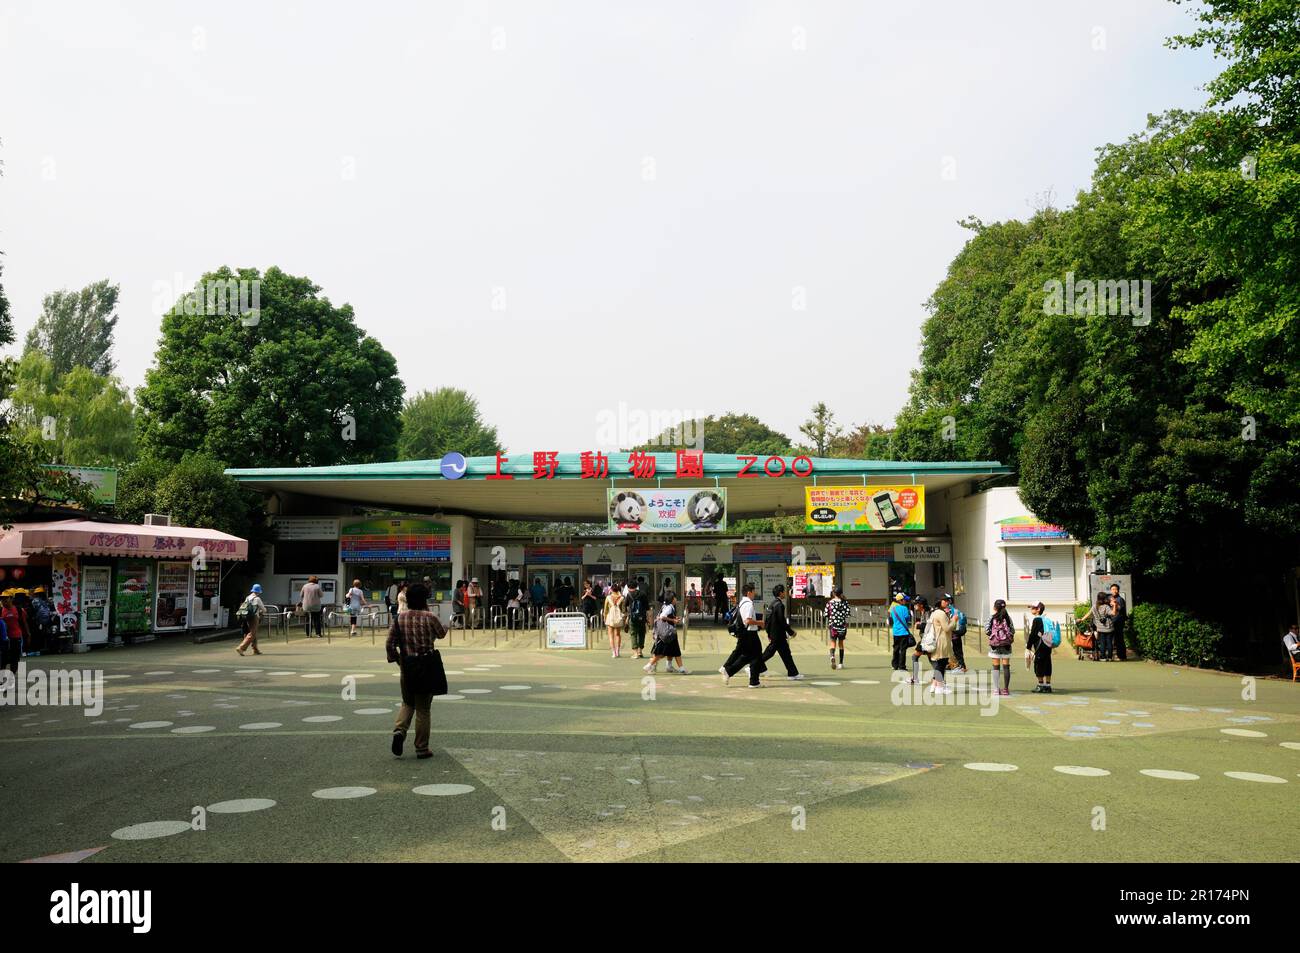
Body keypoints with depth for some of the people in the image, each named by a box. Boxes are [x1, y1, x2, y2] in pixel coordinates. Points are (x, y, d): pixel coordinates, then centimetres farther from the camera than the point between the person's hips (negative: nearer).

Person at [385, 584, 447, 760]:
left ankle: (399, 730, -5)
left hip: (407, 666, 3)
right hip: (428, 665, -2)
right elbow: (442, 634, 10)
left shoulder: (399, 618, -1)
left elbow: (389, 645, -1)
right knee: (423, 708, 7)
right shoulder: (430, 617, -10)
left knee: (407, 703, 21)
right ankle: (422, 748, 12)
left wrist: (397, 660, 14)